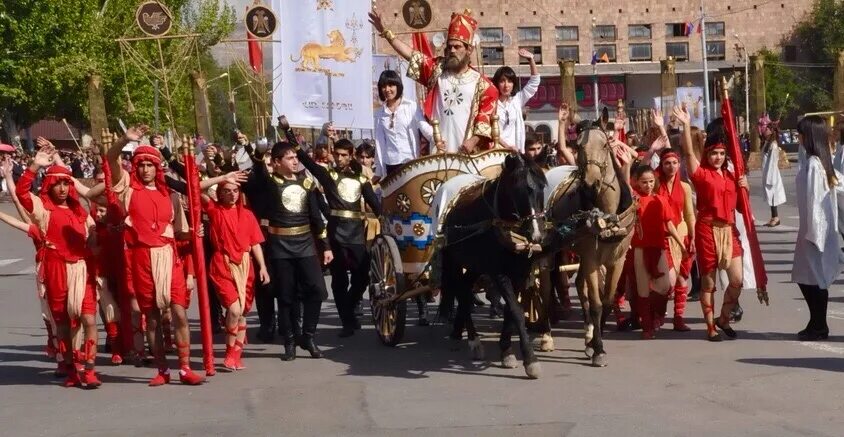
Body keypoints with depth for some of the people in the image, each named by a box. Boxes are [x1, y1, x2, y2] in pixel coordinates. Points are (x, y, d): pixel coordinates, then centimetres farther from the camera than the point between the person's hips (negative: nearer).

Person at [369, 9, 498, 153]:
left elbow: (488, 114, 0)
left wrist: (474, 140, -10)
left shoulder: (480, 82, 3)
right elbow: (411, 54, 6)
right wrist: (385, 32, -1)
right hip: (437, 149, 2)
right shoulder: (437, 70, 10)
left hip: (466, 151, -2)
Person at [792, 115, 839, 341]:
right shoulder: (822, 161, 11)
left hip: (815, 229, -9)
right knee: (808, 278, 13)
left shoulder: (812, 163, -17)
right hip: (820, 228, 9)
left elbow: (813, 198, -18)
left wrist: (810, 231, -15)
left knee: (811, 278, -3)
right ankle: (817, 323, 17)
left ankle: (818, 326, 3)